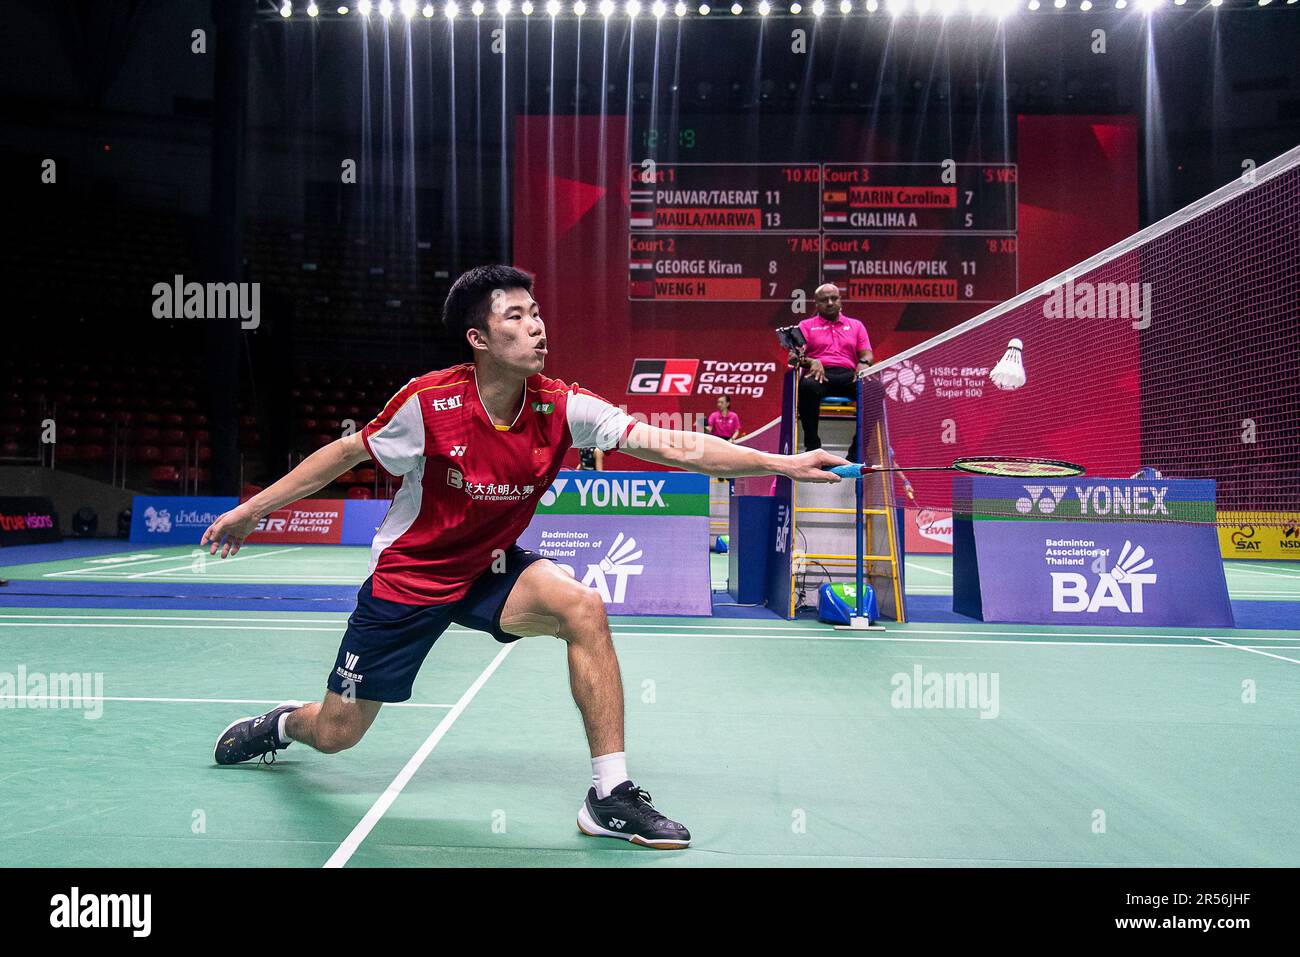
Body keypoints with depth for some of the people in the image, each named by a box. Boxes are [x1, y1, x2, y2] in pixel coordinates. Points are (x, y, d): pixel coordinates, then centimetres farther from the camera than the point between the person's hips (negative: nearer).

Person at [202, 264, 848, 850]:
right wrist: (250, 510, -2)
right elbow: (345, 453, -7)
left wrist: (783, 464, -30)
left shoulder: (562, 408, -17)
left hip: (491, 569, 2)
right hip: (407, 576, -2)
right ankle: (279, 724, 47)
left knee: (584, 608, -27)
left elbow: (676, 446, -23)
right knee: (334, 734, 6)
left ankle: (610, 796, -17)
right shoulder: (429, 401, -23)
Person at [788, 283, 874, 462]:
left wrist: (863, 363, -10)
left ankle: (857, 450, -25)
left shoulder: (856, 325, 26)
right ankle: (812, 447, -29)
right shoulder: (806, 325, 20)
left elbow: (867, 353, 15)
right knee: (807, 386, -40)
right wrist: (810, 361, -16)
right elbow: (794, 355, 6)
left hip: (848, 375, 2)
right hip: (818, 374, -2)